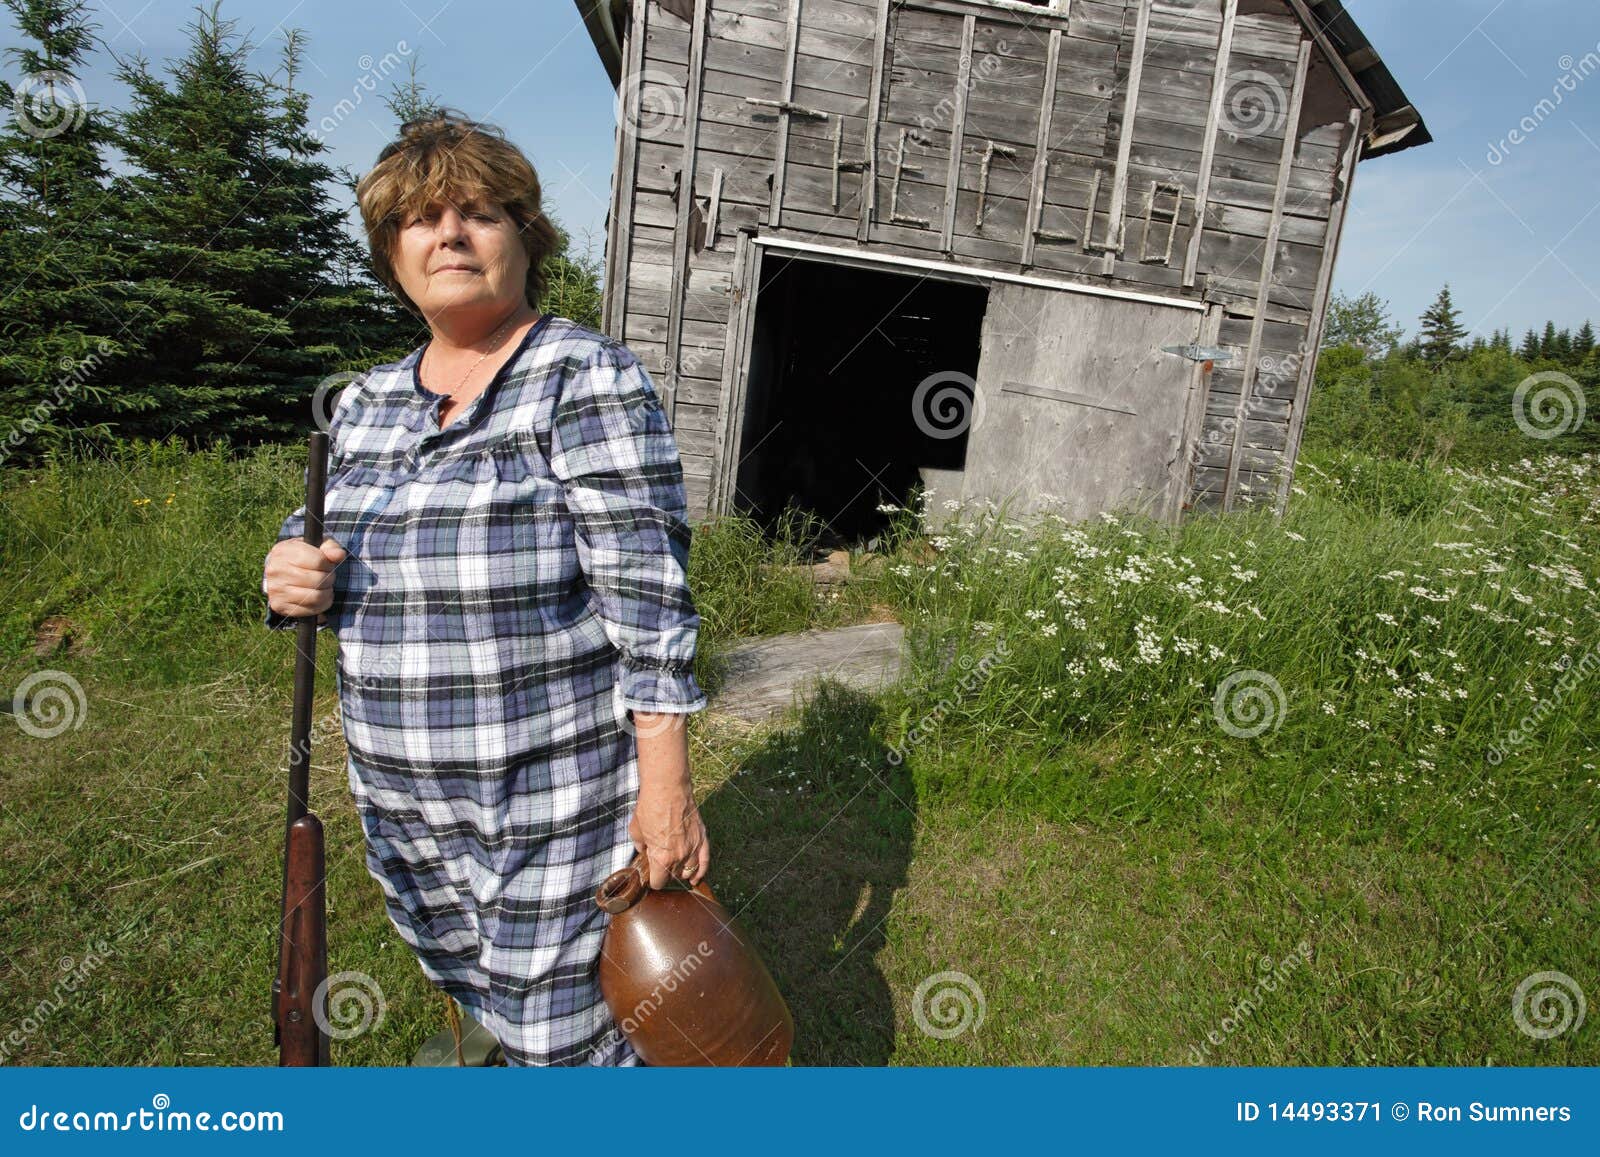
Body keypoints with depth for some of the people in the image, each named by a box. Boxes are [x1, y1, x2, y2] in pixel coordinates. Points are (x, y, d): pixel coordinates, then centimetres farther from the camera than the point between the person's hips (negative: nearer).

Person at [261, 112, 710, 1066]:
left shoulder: (587, 377, -10)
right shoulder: (365, 404, 10)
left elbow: (647, 584, -17)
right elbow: (346, 563, 20)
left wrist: (666, 781, -21)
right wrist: (298, 579, -4)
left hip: (553, 797, -6)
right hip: (401, 798, 7)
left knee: (561, 1038, 4)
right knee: (472, 1004, 24)